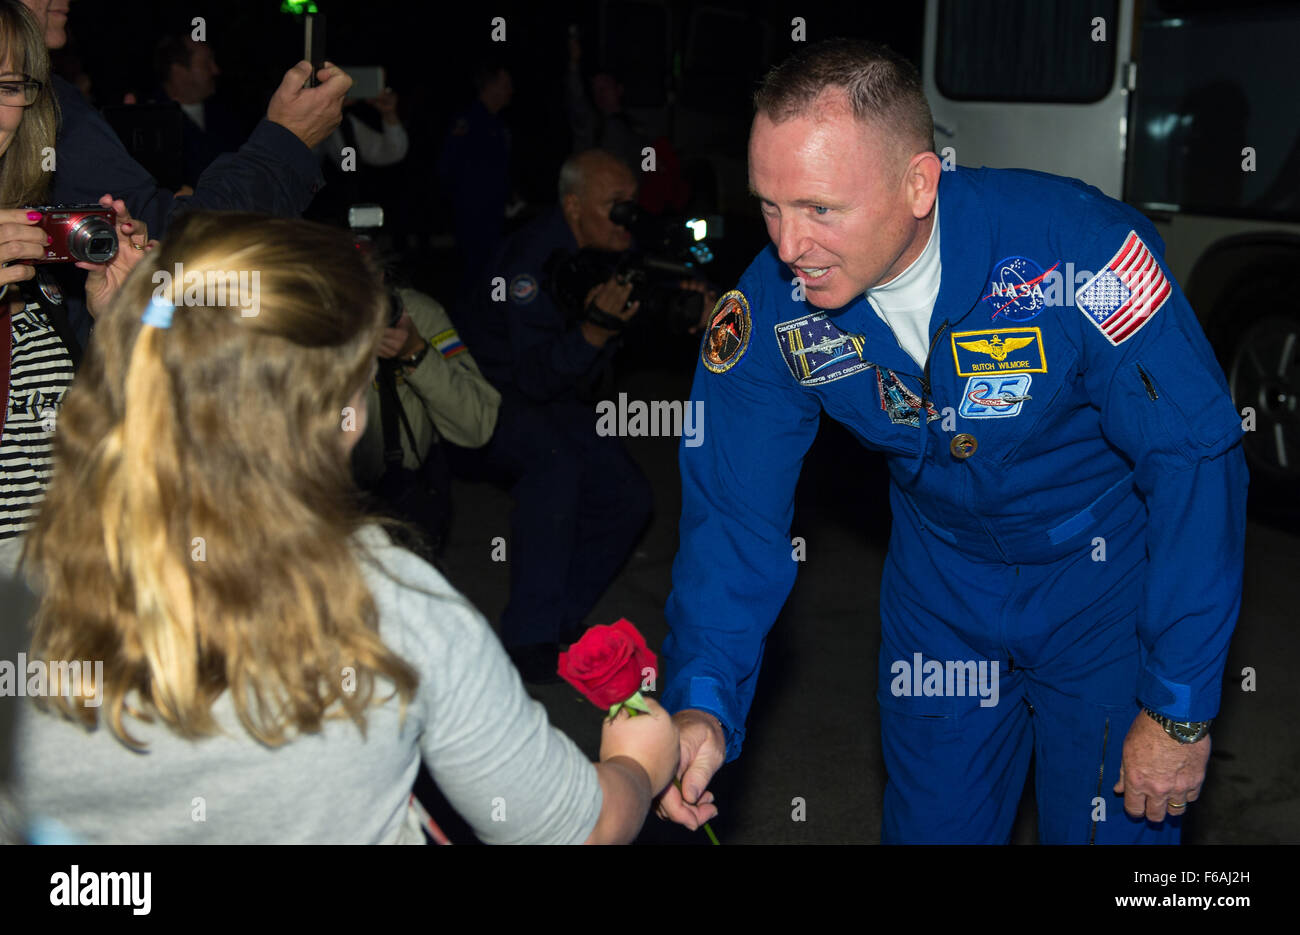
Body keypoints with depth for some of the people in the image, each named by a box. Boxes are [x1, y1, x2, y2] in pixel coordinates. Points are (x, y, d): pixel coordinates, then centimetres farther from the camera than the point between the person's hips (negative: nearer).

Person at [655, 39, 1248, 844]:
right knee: (931, 825, 15)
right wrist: (703, 702, -30)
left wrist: (1181, 710, -21)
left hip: (1106, 569, -3)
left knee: (1114, 824, 6)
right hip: (942, 578, 3)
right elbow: (735, 510, -14)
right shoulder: (772, 303, -20)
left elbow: (1197, 462, -24)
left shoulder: (1073, 249, -32)